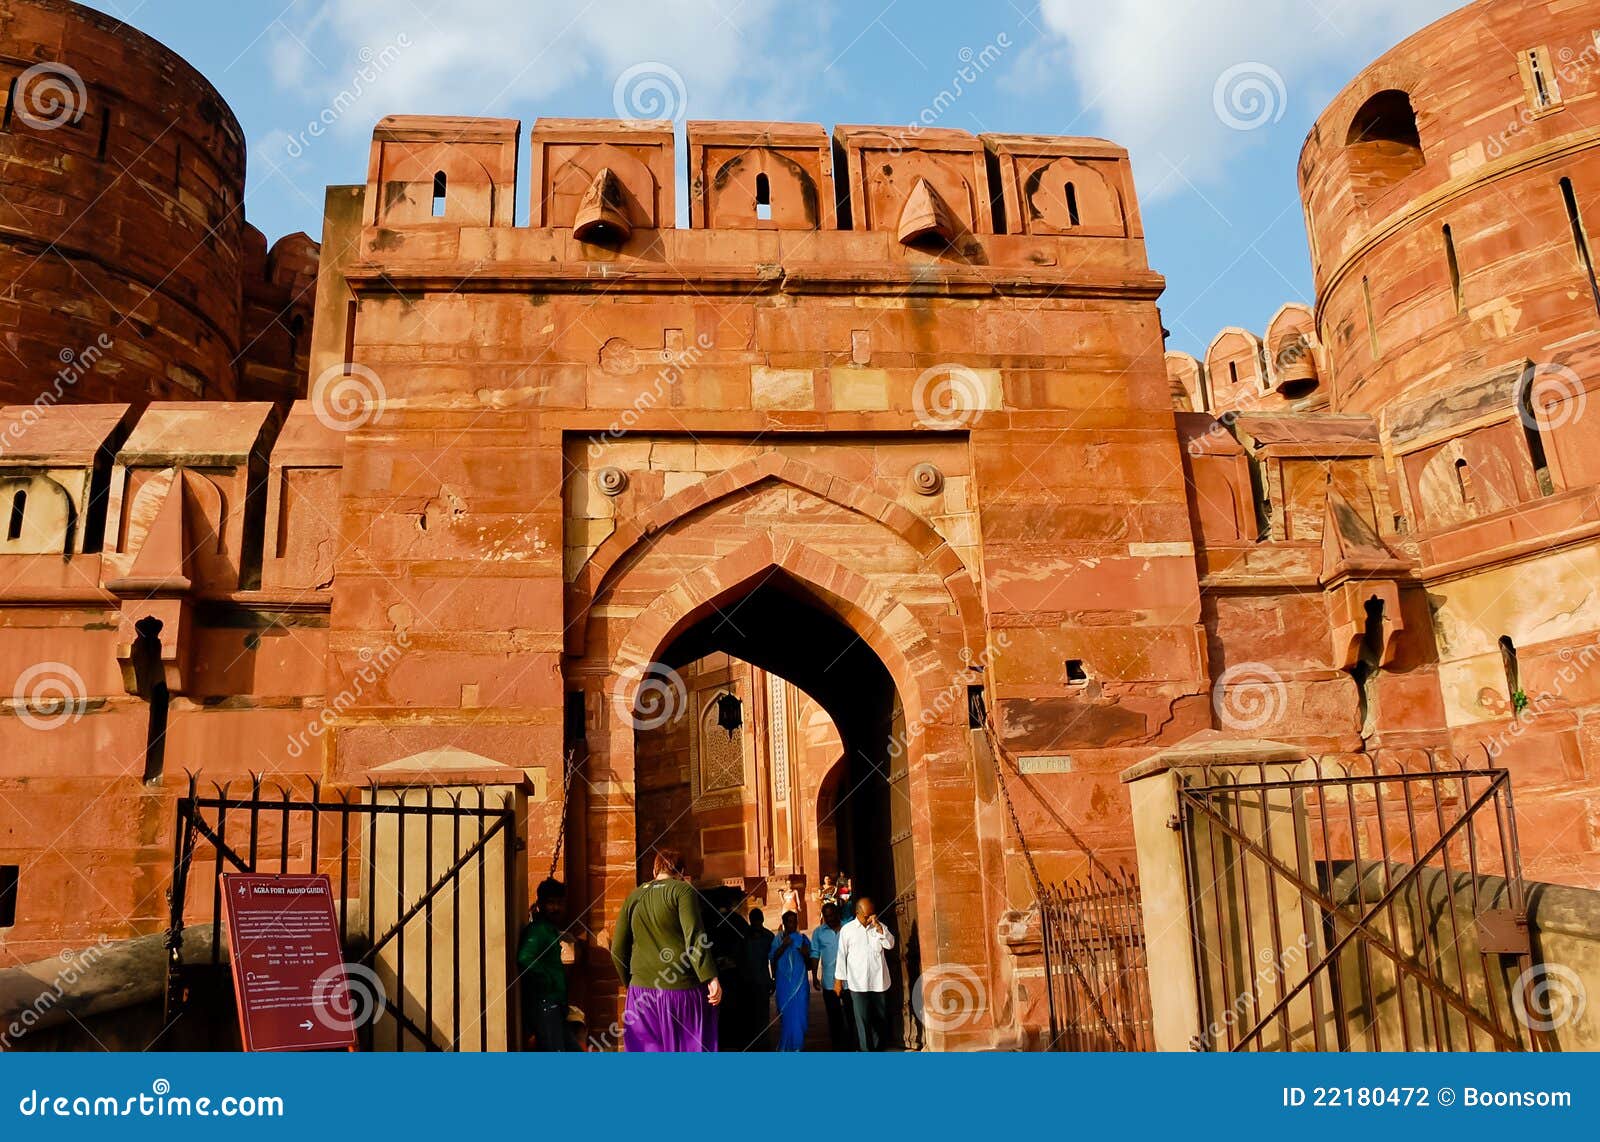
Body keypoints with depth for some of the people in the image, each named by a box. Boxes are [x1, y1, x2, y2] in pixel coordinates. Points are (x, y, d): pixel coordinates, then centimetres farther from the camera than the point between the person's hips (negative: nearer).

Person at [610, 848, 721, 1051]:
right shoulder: (682, 890, -3)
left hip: (642, 991, 4)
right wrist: (711, 978, -20)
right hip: (682, 989, -4)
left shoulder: (634, 897, 11)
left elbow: (618, 950, 12)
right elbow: (694, 936, -17)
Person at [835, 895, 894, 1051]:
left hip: (879, 981, 3)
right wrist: (838, 979, 3)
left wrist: (878, 926, -16)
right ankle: (867, 1051, 3)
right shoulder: (847, 930, 0)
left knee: (880, 1017, 12)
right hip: (858, 983, -3)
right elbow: (842, 955, 3)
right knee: (863, 1020, -3)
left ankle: (878, 1048, 27)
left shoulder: (879, 926, 6)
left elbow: (890, 944, -7)